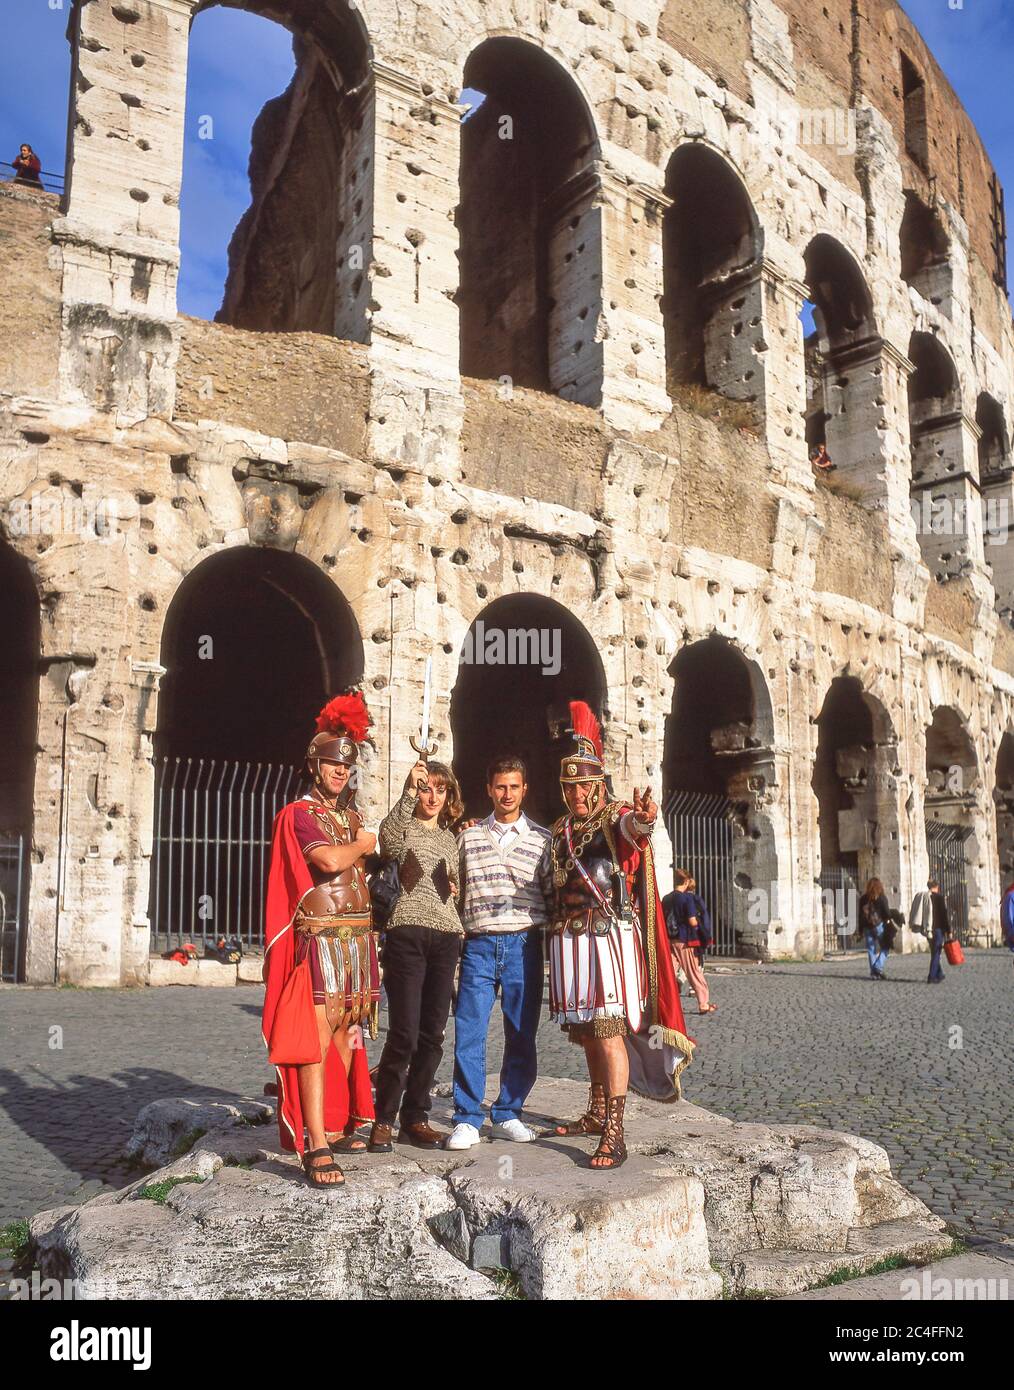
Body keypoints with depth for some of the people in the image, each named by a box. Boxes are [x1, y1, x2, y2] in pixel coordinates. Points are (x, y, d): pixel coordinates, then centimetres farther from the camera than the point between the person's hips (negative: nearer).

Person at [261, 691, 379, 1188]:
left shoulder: (350, 816, 18)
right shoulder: (298, 813, -6)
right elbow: (330, 860, -23)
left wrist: (366, 938, 14)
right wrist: (362, 845, -3)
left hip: (357, 937, 8)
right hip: (319, 938, -8)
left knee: (346, 1036, 11)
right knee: (318, 1040, -11)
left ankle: (336, 1127, 22)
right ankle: (317, 1149, -13)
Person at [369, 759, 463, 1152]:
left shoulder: (450, 837, 21)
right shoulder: (404, 827, 2)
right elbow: (388, 838, -24)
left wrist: (455, 889, 9)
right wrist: (409, 791, -32)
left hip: (446, 937, 6)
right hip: (408, 934, -6)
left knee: (432, 1034, 6)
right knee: (404, 1033, -8)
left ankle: (415, 1118, 16)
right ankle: (384, 1119, 4)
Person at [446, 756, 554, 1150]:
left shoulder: (542, 839, 8)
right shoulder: (469, 837, 11)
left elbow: (553, 896, 8)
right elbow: (455, 893, 13)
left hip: (523, 945, 0)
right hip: (478, 945, 0)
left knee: (521, 1036, 5)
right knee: (469, 1035, -4)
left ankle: (507, 1115, 18)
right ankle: (467, 1120, 4)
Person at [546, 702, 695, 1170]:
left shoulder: (615, 819, -5)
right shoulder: (561, 830, 15)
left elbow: (634, 827, -30)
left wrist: (644, 817, -53)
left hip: (610, 934, -6)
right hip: (570, 937, 7)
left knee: (609, 1030, -12)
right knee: (587, 1031, 14)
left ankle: (614, 1134, -13)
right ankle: (597, 1113, 29)